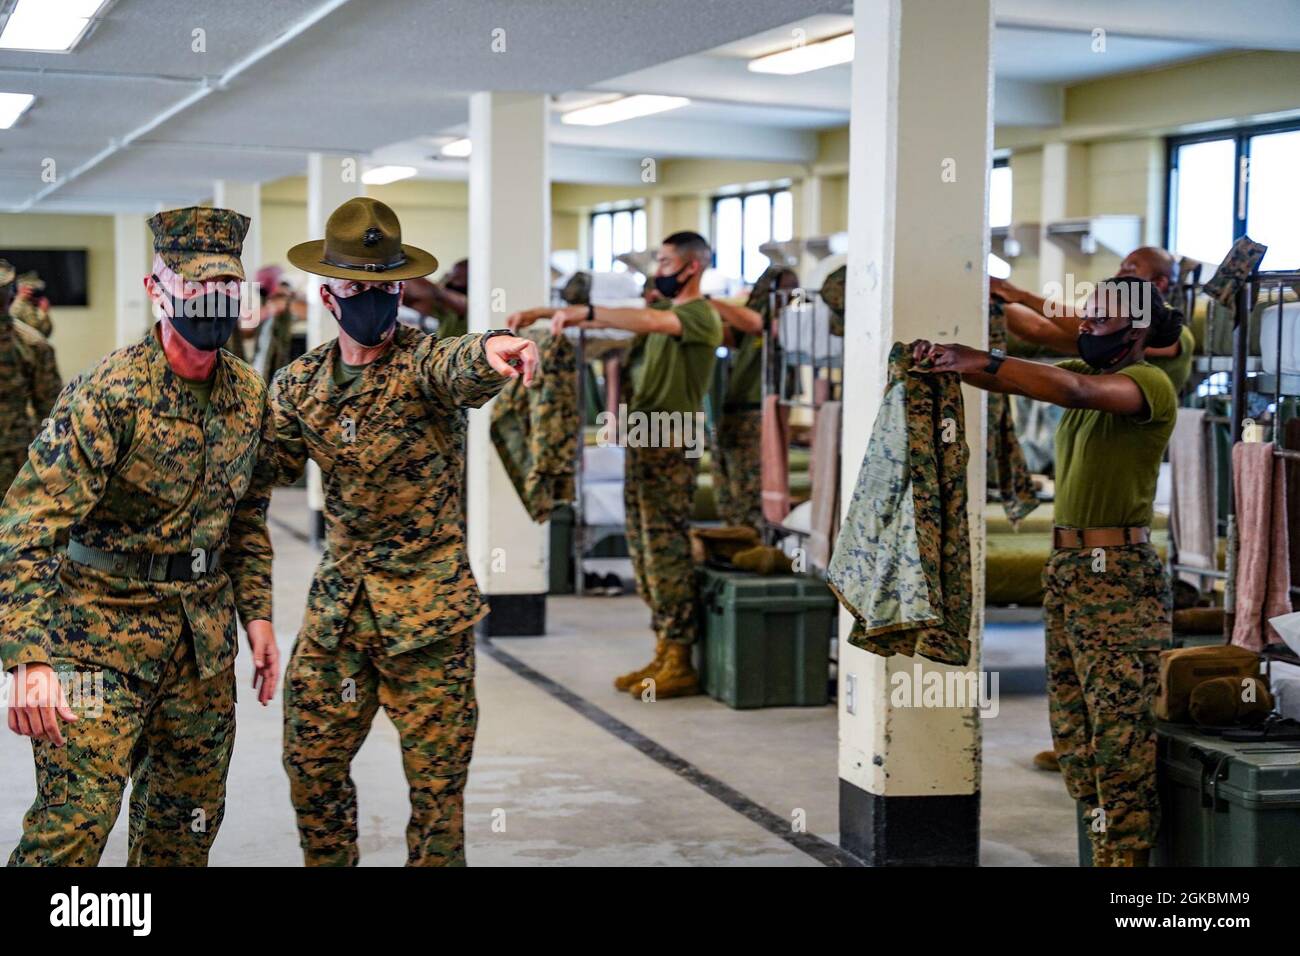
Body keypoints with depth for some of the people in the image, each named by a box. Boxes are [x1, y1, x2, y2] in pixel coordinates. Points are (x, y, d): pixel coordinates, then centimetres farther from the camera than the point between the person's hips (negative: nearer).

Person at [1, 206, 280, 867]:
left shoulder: (249, 395, 4)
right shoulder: (110, 393, -17)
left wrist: (258, 614, 12)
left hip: (205, 637, 6)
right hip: (104, 623, -6)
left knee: (187, 823, 13)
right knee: (74, 821, -11)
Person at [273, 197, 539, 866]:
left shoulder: (423, 363, -11)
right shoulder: (300, 384, 5)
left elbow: (458, 370, -35)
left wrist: (489, 350, -59)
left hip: (427, 607, -5)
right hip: (337, 603, 5)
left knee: (437, 781, 2)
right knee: (311, 765, 12)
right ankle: (329, 864, 33)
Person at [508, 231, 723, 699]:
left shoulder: (702, 316, -9)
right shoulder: (661, 308, 19)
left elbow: (648, 321, -27)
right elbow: (607, 321, 17)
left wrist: (586, 312, -33)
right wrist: (546, 312, 8)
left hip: (670, 445, -9)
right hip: (640, 438, 9)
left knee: (666, 551, -7)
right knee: (645, 550, 10)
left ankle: (680, 663, -3)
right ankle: (662, 654, 16)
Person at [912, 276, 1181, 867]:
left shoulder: (1150, 385, -9)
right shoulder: (1083, 371, 16)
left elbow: (1078, 392, -28)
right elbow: (1007, 379, 3)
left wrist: (987, 363, -35)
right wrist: (944, 358, -15)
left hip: (1117, 576, -9)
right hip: (1066, 568, 9)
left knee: (1119, 729, -7)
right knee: (1071, 729, 11)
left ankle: (1122, 853, -2)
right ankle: (1110, 844, 20)